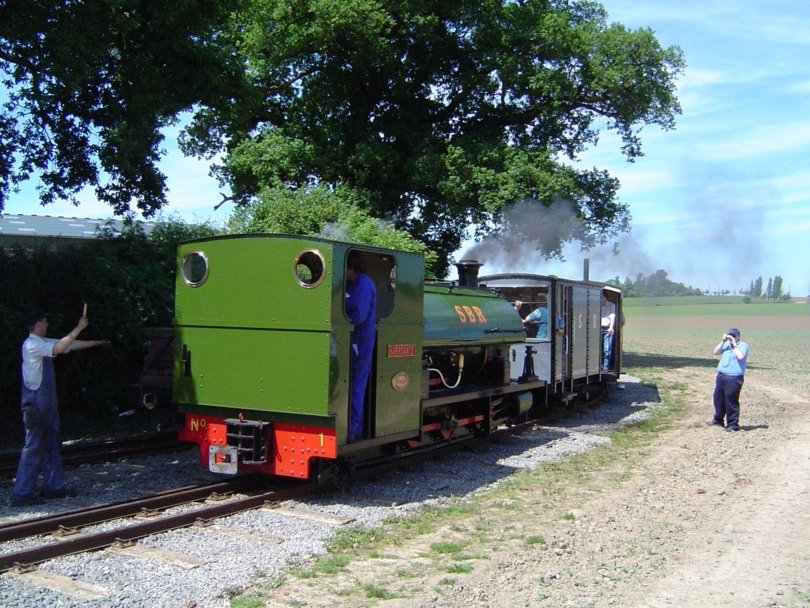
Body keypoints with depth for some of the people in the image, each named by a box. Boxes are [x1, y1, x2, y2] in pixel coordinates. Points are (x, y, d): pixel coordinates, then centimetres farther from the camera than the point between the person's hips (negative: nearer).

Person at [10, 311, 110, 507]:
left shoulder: (43, 343, 12)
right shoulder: (31, 345, -15)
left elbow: (72, 345, 18)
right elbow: (58, 348, -28)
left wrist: (98, 342, 18)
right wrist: (78, 328, -25)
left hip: (47, 403, 10)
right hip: (36, 403, -10)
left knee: (52, 444, 14)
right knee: (34, 447, -8)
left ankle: (54, 487, 21)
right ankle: (21, 494, -3)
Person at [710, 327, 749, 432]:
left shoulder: (743, 345, -6)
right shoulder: (727, 344, 13)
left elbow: (740, 356, -23)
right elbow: (716, 352, 10)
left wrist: (734, 344, -16)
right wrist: (722, 341, 0)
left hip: (734, 378, -7)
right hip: (721, 376, 7)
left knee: (731, 401, -6)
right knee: (718, 398, 16)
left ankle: (733, 424, 2)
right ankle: (718, 419, 33)